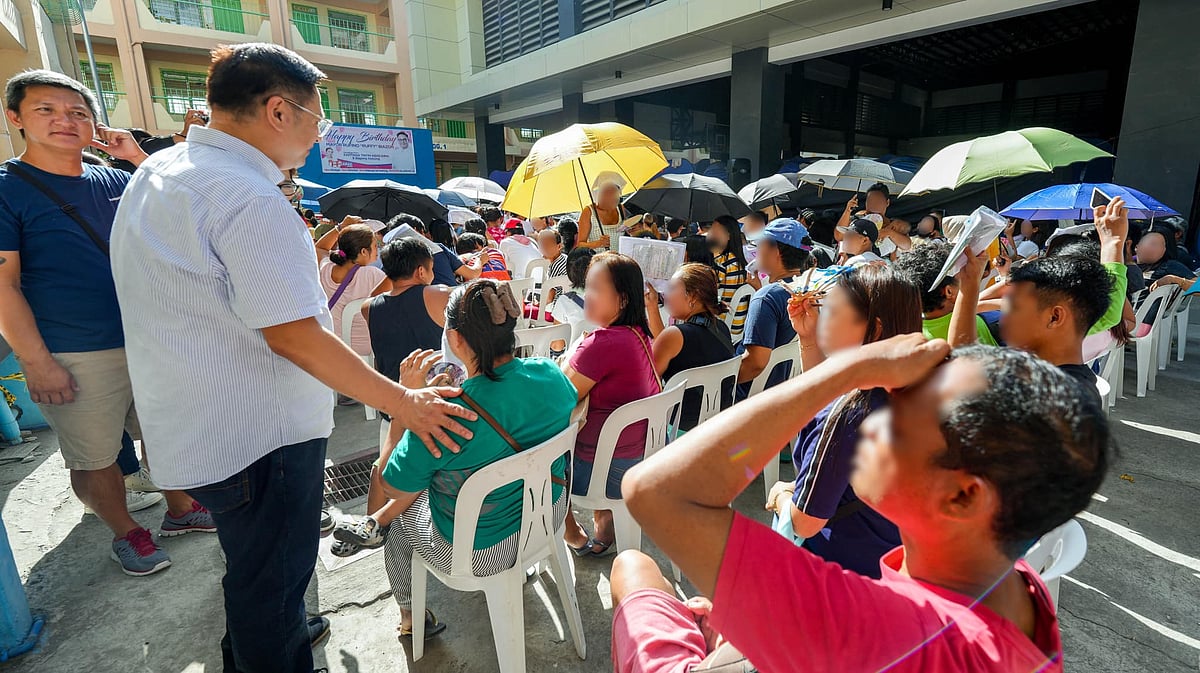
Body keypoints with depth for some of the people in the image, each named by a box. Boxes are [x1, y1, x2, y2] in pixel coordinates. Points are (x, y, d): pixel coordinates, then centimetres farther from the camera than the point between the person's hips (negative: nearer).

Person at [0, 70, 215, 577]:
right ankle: (126, 533, 30)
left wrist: (138, 157, -2)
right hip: (75, 359, -5)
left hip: (148, 342, 5)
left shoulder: (116, 181, 8)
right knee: (94, 458, 10)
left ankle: (180, 510, 36)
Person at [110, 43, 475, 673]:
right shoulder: (248, 198, -25)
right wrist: (401, 402, -22)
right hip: (258, 438, -10)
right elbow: (293, 335, -28)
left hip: (193, 429, 10)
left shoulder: (156, 172, 8)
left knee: (255, 567, 32)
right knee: (271, 582, 11)